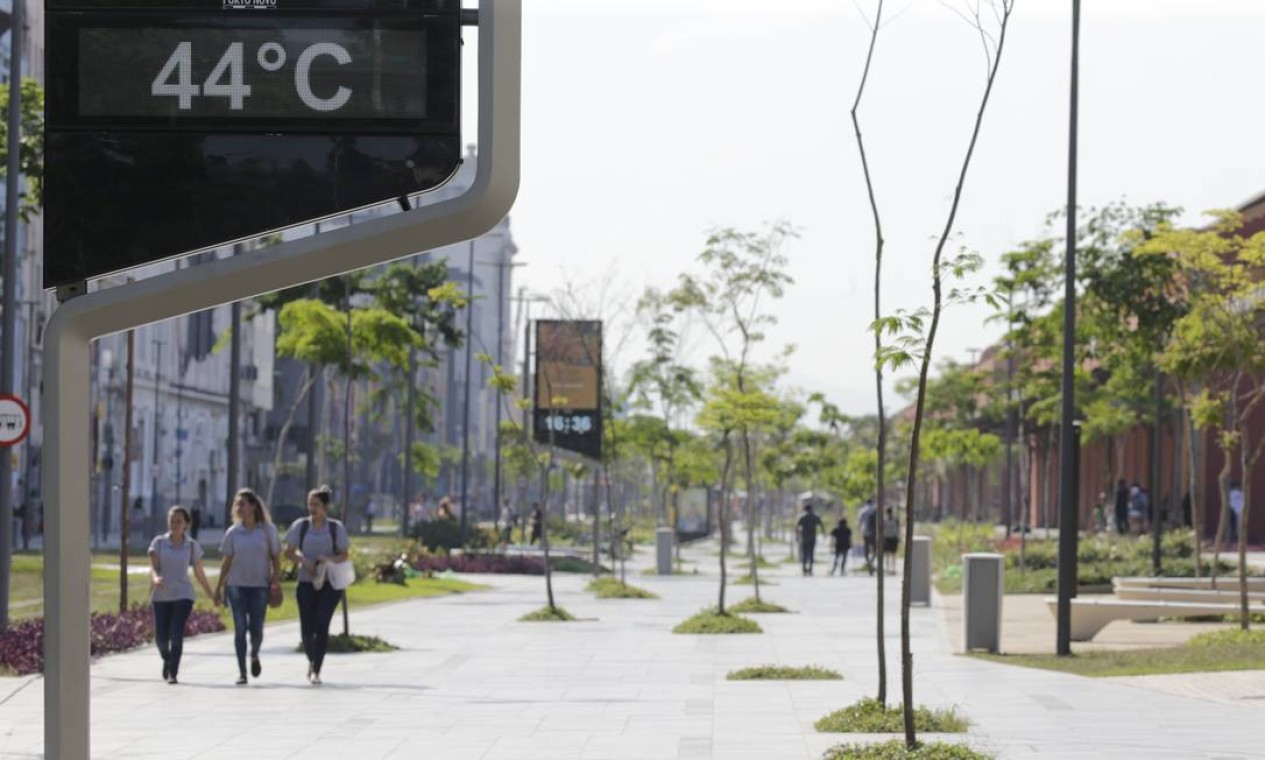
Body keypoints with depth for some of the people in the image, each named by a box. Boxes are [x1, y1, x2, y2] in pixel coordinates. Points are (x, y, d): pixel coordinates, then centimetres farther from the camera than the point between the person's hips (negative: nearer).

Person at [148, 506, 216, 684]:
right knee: (161, 637, 3)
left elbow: (199, 573, 10)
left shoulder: (192, 546, 2)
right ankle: (167, 659, 36)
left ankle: (172, 673, -7)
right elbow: (153, 567, -9)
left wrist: (211, 594, 14)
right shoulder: (158, 542, 1)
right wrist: (155, 578, -31)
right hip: (161, 596, 1)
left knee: (177, 635, -15)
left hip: (182, 596, -1)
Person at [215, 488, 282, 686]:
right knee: (240, 629, -2)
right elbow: (226, 562, 8)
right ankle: (242, 671, 4)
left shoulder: (268, 530, 0)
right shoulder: (233, 532, 4)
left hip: (260, 586, -1)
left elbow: (276, 558, 4)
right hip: (237, 586, 1)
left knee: (256, 630, -3)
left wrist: (276, 580, -6)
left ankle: (254, 656, 30)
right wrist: (219, 587, 7)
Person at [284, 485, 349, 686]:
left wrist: (329, 559, -16)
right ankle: (312, 661, 26)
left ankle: (316, 670, -8)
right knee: (306, 627, -3)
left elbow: (344, 555, 4)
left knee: (321, 625, -13)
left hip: (329, 583, -1)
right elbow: (289, 552, 7)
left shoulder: (336, 528, 3)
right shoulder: (300, 526, 4)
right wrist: (304, 561, -12)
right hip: (306, 582, 1)